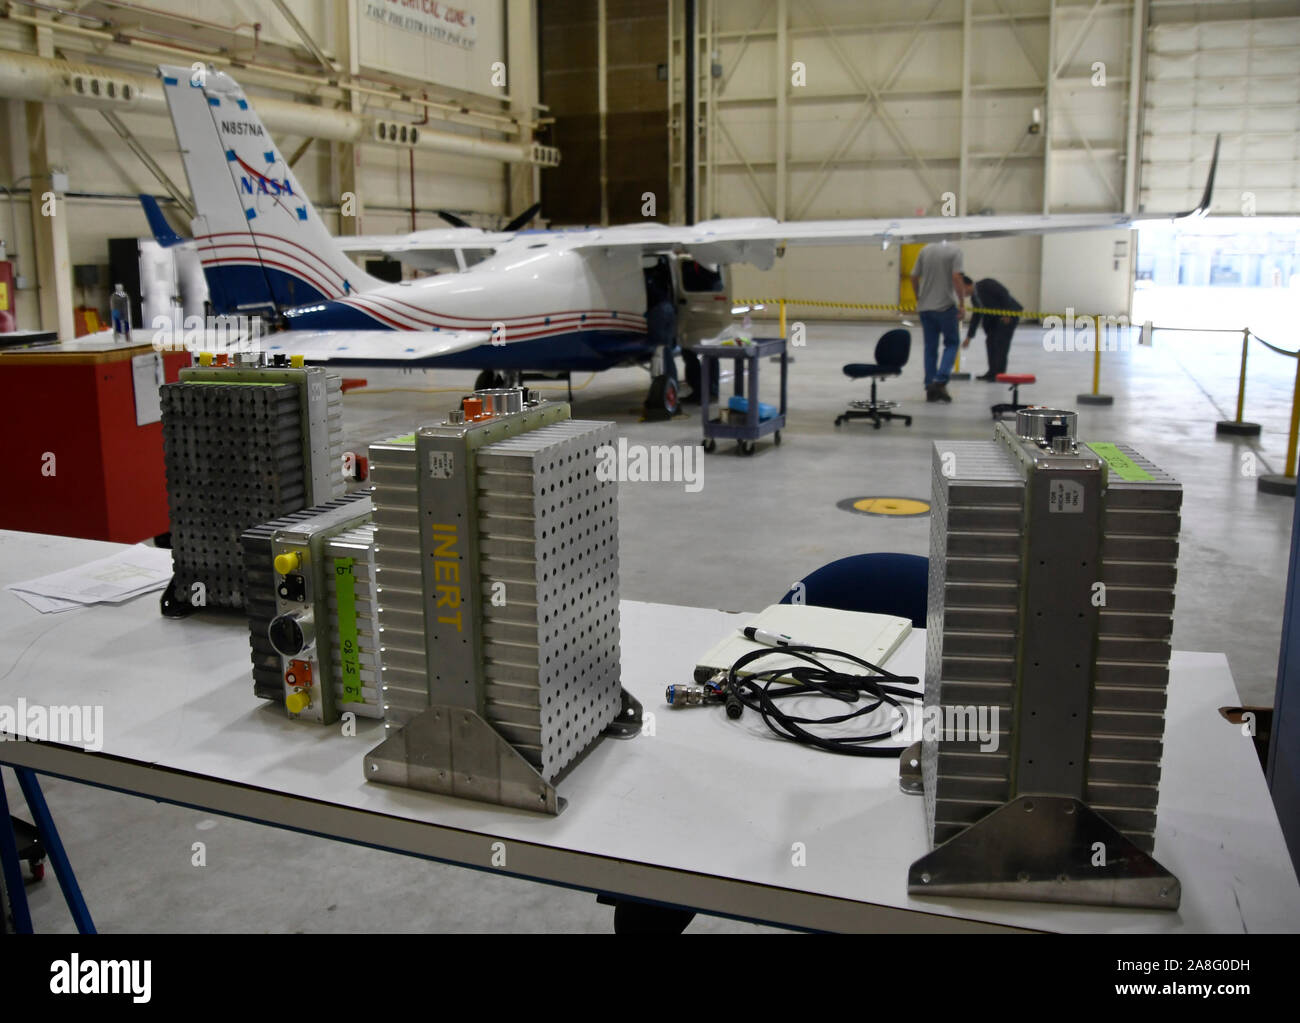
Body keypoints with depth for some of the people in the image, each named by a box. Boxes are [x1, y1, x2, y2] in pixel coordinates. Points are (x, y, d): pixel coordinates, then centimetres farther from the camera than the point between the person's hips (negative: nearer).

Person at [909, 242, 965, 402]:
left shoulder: (925, 250, 7)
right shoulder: (954, 251, -6)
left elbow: (914, 277, 9)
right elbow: (956, 278, -16)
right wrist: (962, 304, -11)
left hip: (925, 307, 4)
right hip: (946, 306, -4)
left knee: (930, 348, 10)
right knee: (952, 343, 9)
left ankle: (930, 388, 8)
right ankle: (940, 381, -8)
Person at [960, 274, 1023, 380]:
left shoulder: (986, 284, -17)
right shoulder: (974, 298, 9)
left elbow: (1004, 293, -21)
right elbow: (976, 317, 15)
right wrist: (969, 337, 16)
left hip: (1009, 315, -9)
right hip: (996, 317, 9)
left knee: (1001, 343, -12)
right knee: (990, 341, 7)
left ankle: (1000, 373, -9)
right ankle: (993, 372, 13)